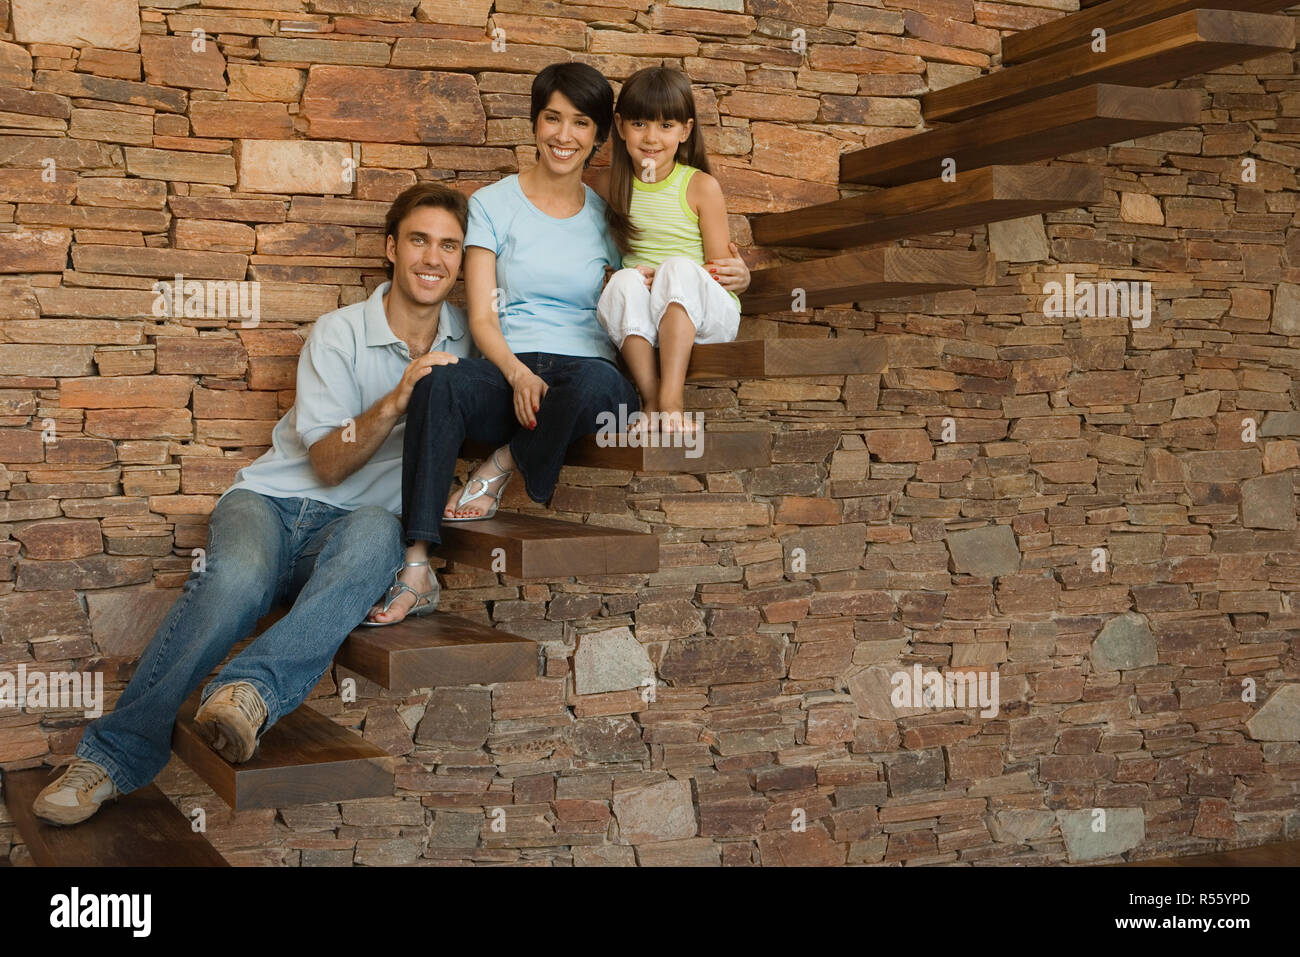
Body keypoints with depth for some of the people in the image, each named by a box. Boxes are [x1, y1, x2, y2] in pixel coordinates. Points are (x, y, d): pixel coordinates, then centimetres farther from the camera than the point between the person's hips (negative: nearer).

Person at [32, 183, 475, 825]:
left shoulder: (468, 339, 9)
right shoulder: (340, 333, 0)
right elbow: (328, 464, -6)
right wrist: (396, 400, -22)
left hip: (359, 522, 1)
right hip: (274, 502, -1)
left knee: (376, 533, -39)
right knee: (236, 578, -37)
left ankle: (251, 691, -52)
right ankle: (117, 753, -28)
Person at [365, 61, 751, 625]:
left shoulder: (607, 218, 17)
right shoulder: (493, 204, 10)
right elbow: (481, 316, 2)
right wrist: (518, 373, -19)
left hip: (587, 367, 1)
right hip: (507, 368, -1)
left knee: (596, 383, -38)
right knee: (440, 385, -36)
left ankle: (507, 463, -12)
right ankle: (415, 564, -36)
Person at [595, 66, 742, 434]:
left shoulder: (701, 187, -1)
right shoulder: (615, 188, 10)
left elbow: (721, 272, -1)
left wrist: (668, 279, -18)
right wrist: (621, 275, -8)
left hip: (703, 314, -2)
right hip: (641, 321, 3)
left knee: (678, 267, -33)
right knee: (625, 281, -29)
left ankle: (672, 397, -43)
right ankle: (650, 399, -35)